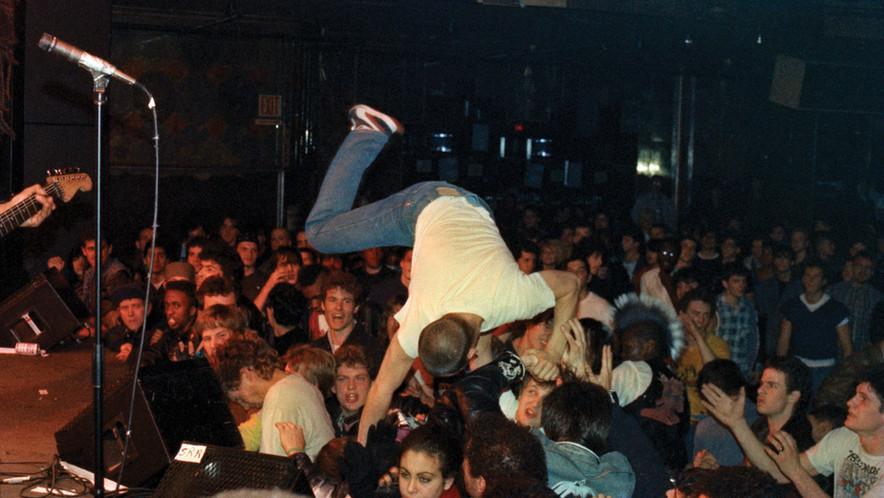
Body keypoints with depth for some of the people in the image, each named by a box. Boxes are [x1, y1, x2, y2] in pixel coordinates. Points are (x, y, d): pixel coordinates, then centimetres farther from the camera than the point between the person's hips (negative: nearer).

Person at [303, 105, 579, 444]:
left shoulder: (512, 296, -37)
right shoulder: (417, 323, -36)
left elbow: (570, 284, -19)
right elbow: (382, 391, -23)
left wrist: (554, 352, -19)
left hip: (471, 208, 2)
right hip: (423, 205, -2)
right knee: (319, 232, 14)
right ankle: (369, 134, 19)